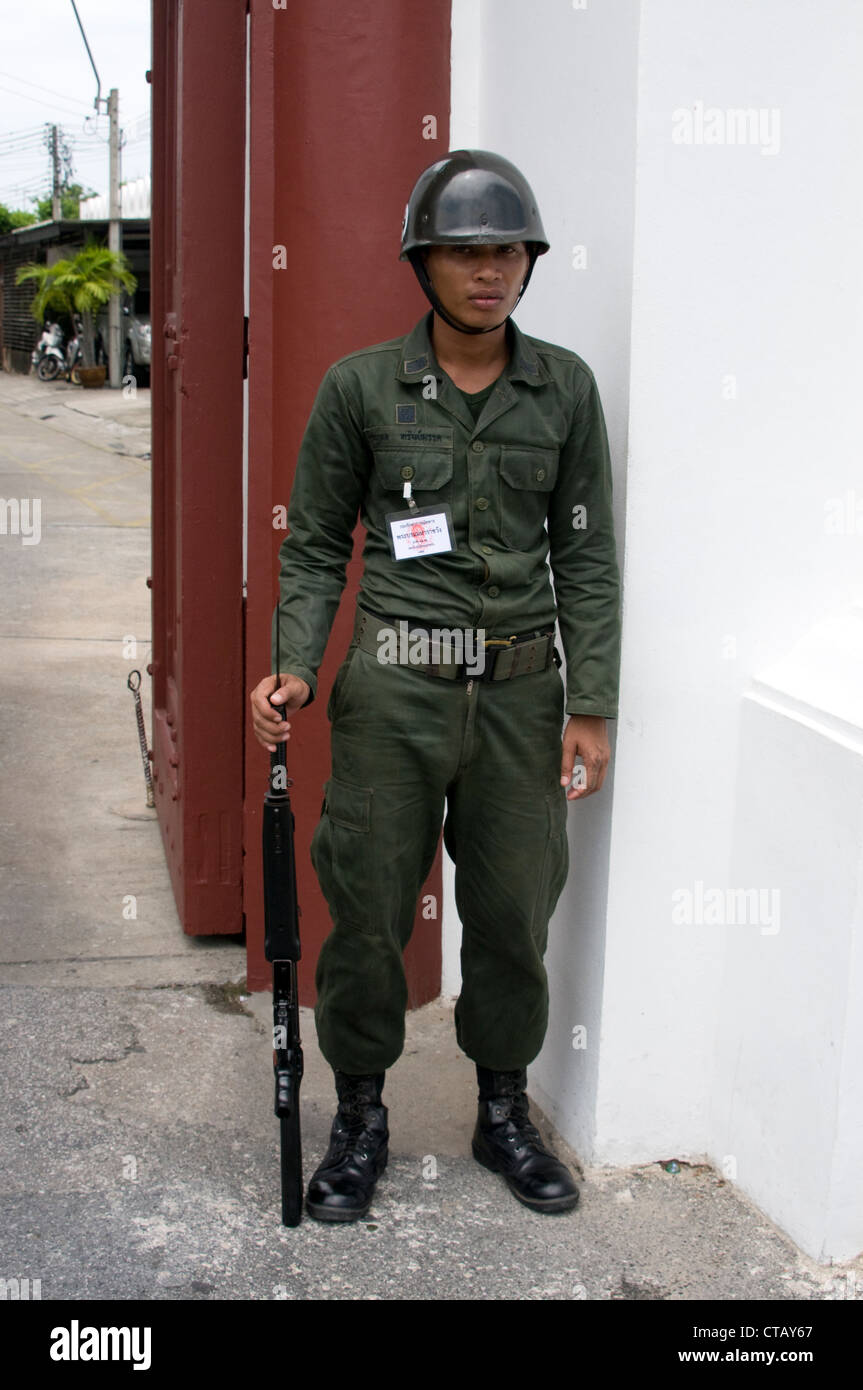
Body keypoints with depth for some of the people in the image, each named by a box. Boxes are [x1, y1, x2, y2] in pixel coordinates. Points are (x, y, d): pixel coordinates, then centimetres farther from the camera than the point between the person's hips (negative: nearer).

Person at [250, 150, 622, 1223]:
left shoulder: (564, 388, 3)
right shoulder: (360, 386, -2)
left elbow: (585, 555, 4)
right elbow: (315, 545, 3)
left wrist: (591, 709, 0)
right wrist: (294, 671, -12)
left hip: (520, 690, 2)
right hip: (394, 688, -1)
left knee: (513, 913, 11)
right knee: (368, 911, 5)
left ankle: (503, 1116, 32)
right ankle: (359, 1122, 26)